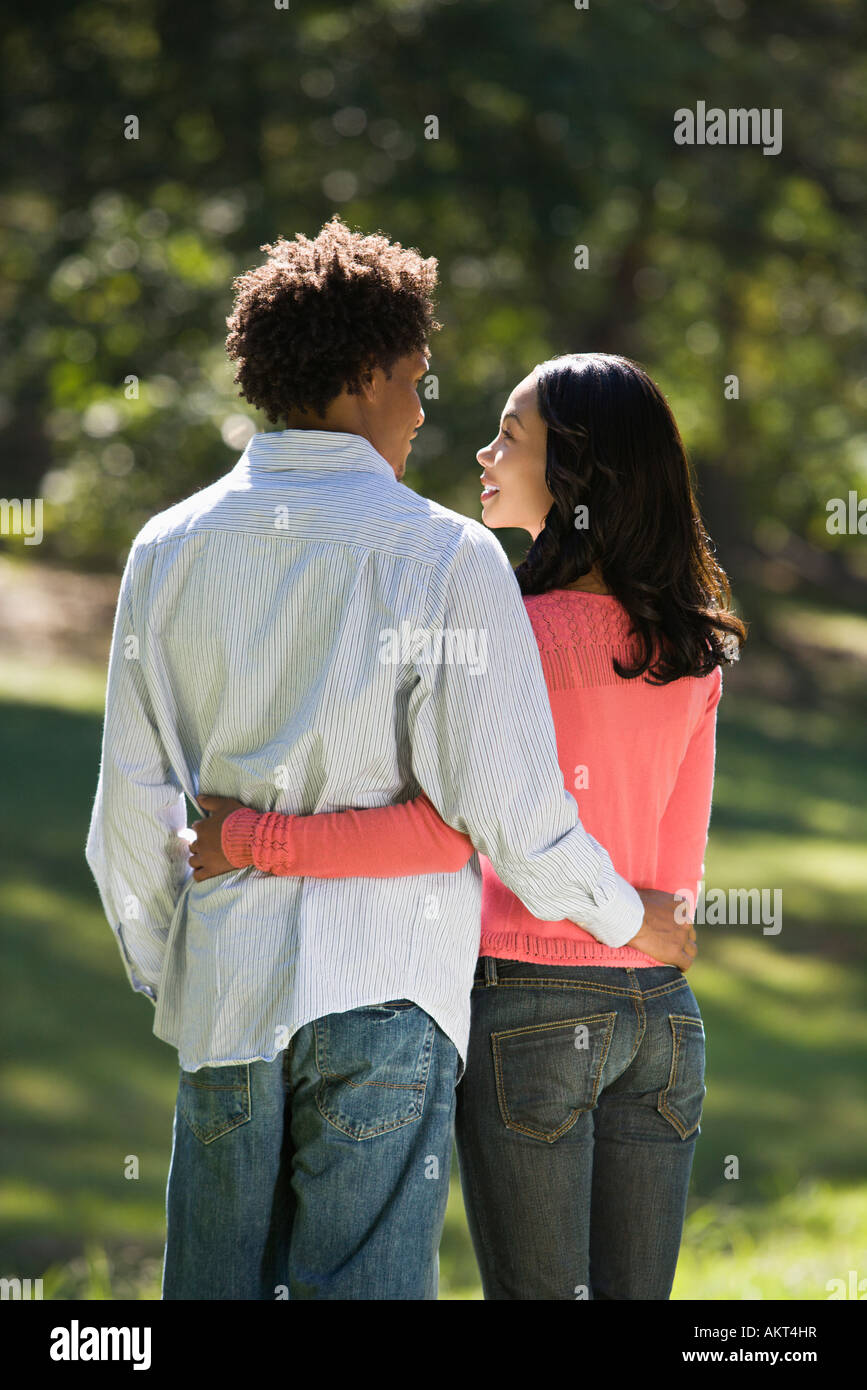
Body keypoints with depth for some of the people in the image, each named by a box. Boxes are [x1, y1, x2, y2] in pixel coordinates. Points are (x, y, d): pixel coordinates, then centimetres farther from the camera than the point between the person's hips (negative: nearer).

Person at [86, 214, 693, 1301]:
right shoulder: (444, 555, -7)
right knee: (363, 1285, -1)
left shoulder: (170, 549, 5)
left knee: (216, 1283, 10)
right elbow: (508, 804, -9)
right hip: (385, 983, -4)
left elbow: (132, 804, 7)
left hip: (226, 979, 4)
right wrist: (629, 919, 8)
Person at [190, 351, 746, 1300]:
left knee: (536, 1292, 2)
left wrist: (254, 838, -20)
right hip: (664, 1008, 6)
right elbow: (677, 866, 12)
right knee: (633, 1296, 11)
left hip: (528, 1009, -6)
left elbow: (453, 825, -27)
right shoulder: (691, 650, 6)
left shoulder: (524, 633, -14)